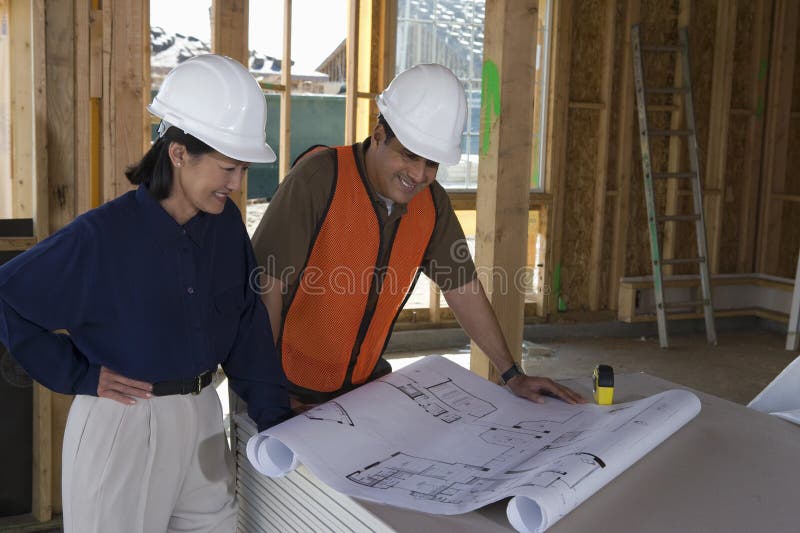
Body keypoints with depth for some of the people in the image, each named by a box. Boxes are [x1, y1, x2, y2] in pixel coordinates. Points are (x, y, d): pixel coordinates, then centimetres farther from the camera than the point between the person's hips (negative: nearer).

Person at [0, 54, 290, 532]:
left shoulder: (226, 224, -3)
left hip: (202, 418, 5)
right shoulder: (104, 235, -19)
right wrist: (78, 374, -13)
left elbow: (249, 328, 3)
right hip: (123, 424, -5)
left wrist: (276, 420, 1)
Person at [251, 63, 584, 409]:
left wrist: (512, 376, 6)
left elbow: (462, 288, 6)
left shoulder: (431, 201, -4)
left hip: (365, 380, 6)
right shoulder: (320, 178, -22)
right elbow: (267, 283, -22)